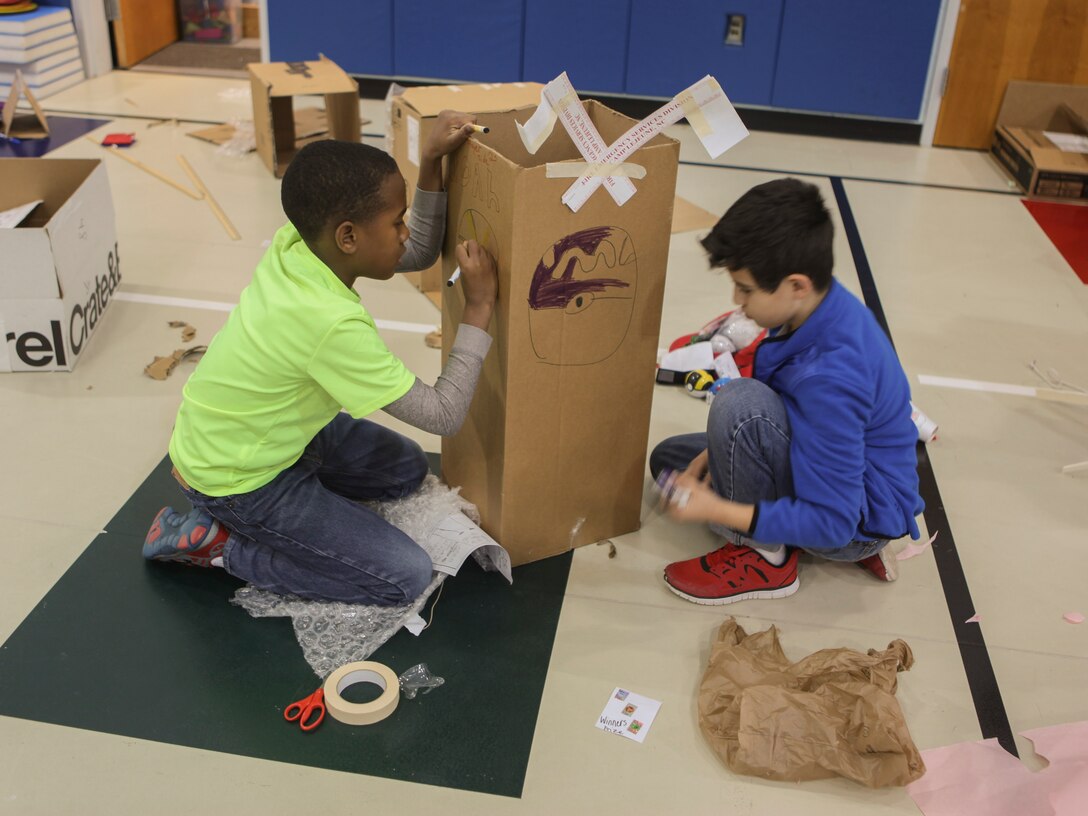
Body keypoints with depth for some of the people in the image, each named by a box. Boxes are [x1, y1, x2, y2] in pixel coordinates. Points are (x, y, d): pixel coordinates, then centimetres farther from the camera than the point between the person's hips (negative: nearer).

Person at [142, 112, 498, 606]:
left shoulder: (295, 245, -12)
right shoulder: (333, 324, -35)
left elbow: (421, 253, 2)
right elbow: (444, 415, -26)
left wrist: (430, 162, -10)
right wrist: (478, 308, -21)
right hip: (236, 482, -8)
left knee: (407, 469, 19)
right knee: (406, 578, -9)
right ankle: (213, 543, -1)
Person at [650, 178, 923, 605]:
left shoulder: (831, 378, -35)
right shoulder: (823, 305, -9)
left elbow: (831, 521, -30)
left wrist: (716, 510, -26)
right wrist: (713, 457, -1)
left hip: (860, 516, -10)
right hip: (839, 468, 10)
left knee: (739, 402, -32)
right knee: (668, 458, 16)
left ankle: (765, 556, -8)